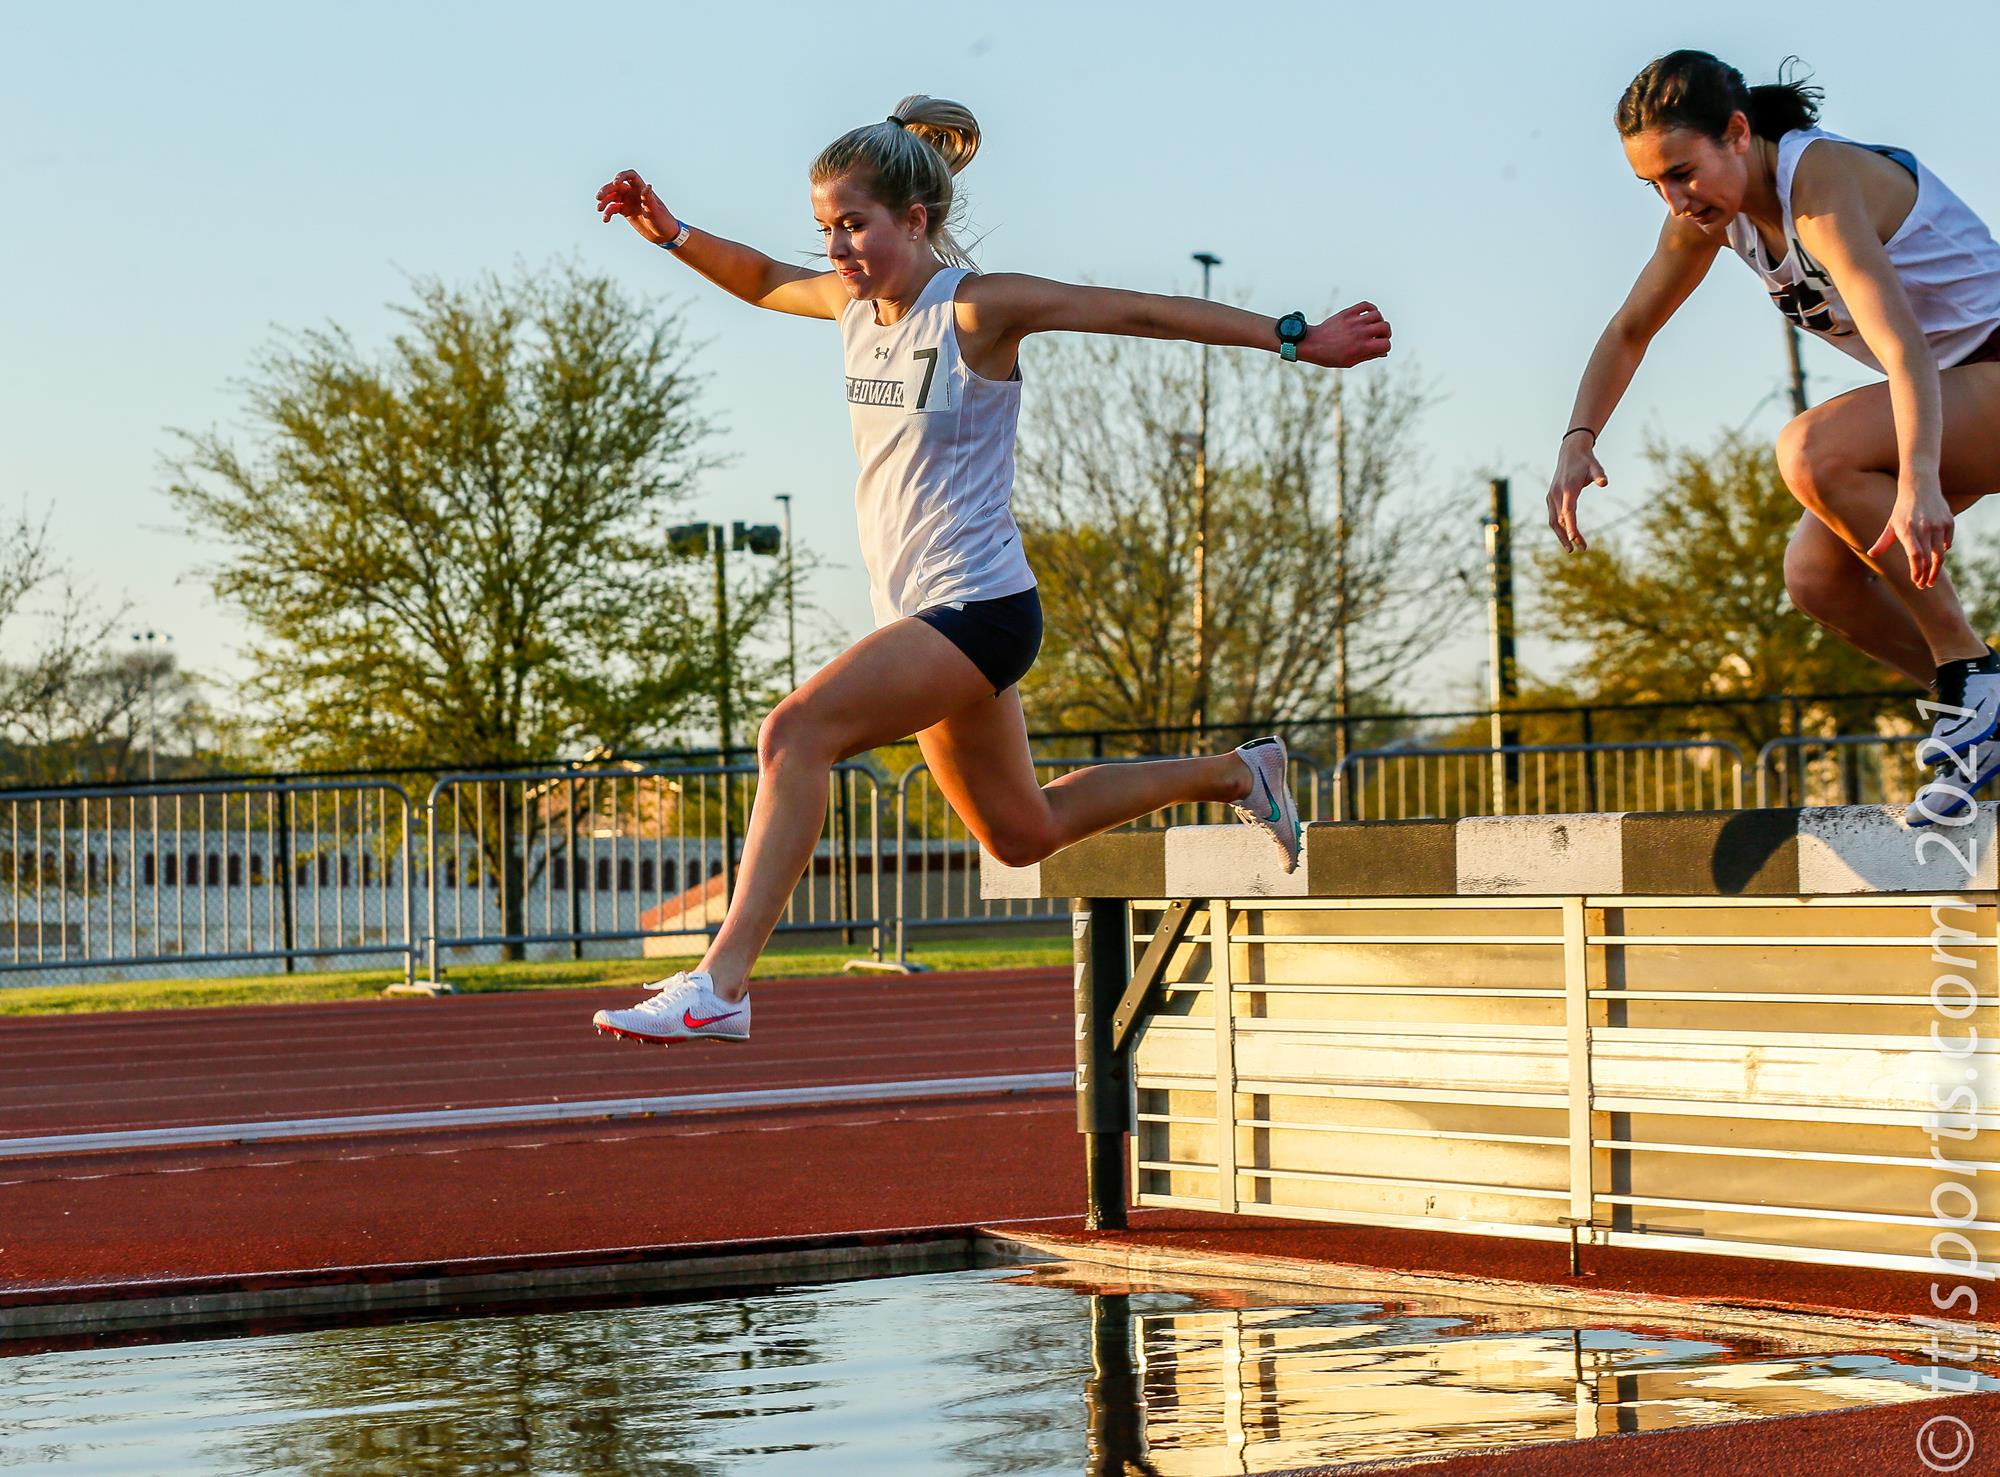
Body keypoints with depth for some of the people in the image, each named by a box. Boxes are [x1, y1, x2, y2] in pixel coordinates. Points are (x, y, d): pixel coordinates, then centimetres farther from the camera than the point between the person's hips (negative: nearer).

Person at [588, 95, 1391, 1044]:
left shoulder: (977, 308, -14)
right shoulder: (855, 304, 6)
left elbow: (1150, 314, -10)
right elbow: (759, 281, 26)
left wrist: (1297, 340, -8)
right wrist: (671, 234, 9)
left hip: (977, 607, -9)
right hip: (919, 611, 9)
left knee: (795, 733, -25)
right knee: (1020, 834, 21)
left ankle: (721, 983, -26)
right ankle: (1235, 775, 39)